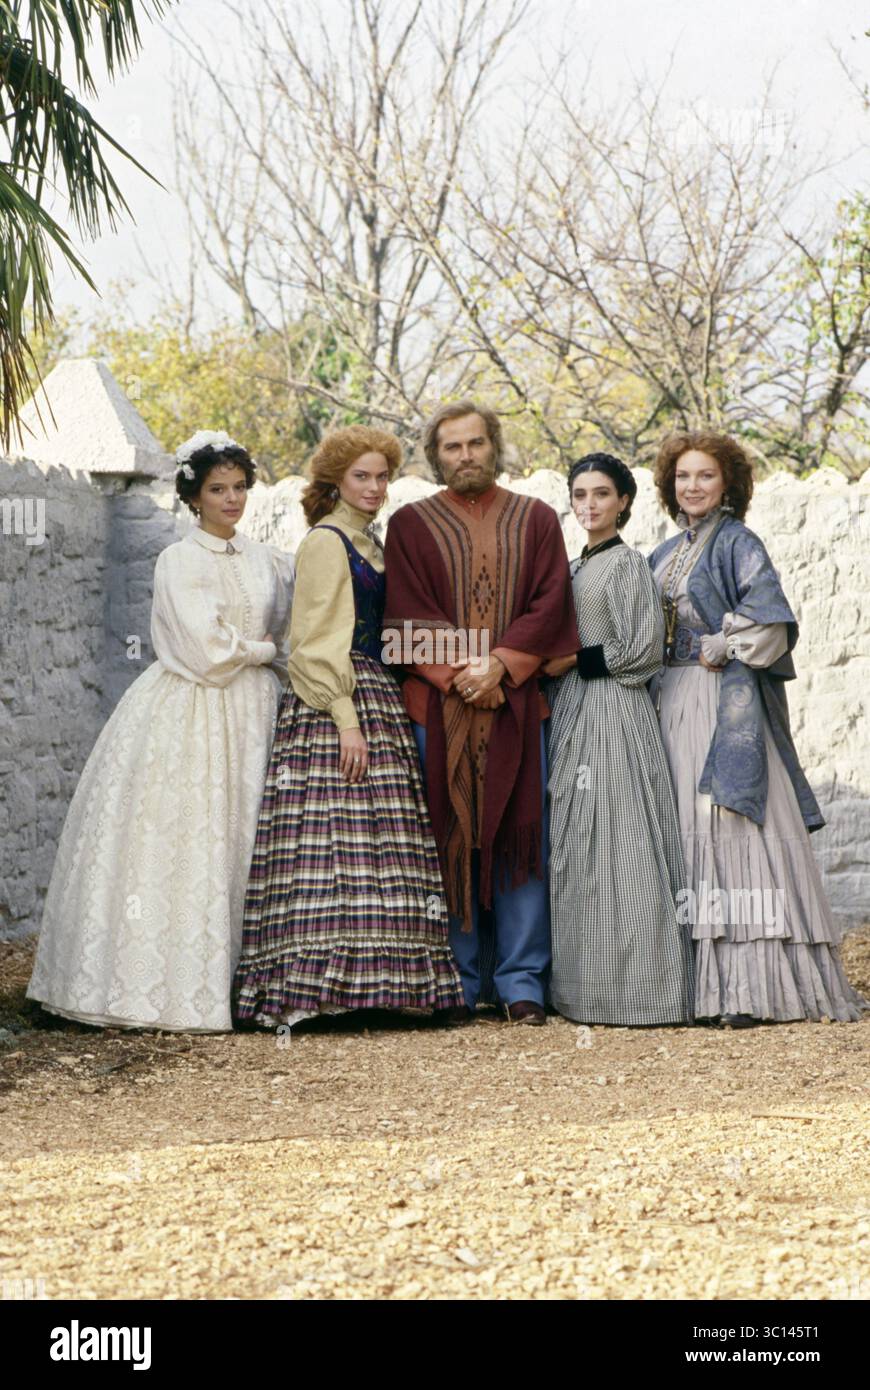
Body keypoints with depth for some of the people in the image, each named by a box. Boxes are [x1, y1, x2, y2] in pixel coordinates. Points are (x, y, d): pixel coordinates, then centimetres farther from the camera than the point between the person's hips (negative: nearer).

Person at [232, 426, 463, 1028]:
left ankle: (373, 974, 6)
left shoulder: (371, 542, 19)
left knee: (381, 845, 5)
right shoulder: (325, 542, -6)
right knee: (337, 839, -13)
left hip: (378, 703, 9)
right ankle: (319, 983, -15)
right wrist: (346, 720, -19)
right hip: (333, 706, -9)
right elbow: (317, 641, -12)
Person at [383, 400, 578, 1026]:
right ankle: (460, 984, 7)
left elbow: (549, 602, 1)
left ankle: (521, 982, 6)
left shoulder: (536, 520, 11)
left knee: (519, 838, 0)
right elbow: (409, 615, -1)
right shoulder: (411, 524, 7)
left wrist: (500, 665, -12)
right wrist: (458, 673, -13)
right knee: (449, 840, 0)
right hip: (437, 708, -1)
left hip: (516, 702, 1)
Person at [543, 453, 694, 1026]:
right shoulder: (575, 569, 17)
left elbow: (641, 650, -13)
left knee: (615, 844, -10)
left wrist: (573, 663, -9)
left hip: (613, 711, -8)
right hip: (573, 712, 8)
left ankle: (636, 986, -8)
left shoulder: (628, 562, -6)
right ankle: (587, 986, 10)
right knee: (578, 848, 7)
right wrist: (557, 668, 6)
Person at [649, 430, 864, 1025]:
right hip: (671, 704, 8)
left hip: (725, 704, -8)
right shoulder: (666, 554, 17)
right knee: (685, 835, 5)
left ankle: (750, 985, -14)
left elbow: (768, 617, -19)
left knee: (734, 831, -12)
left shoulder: (737, 543, -5)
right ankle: (698, 979, 7)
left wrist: (720, 649, -11)